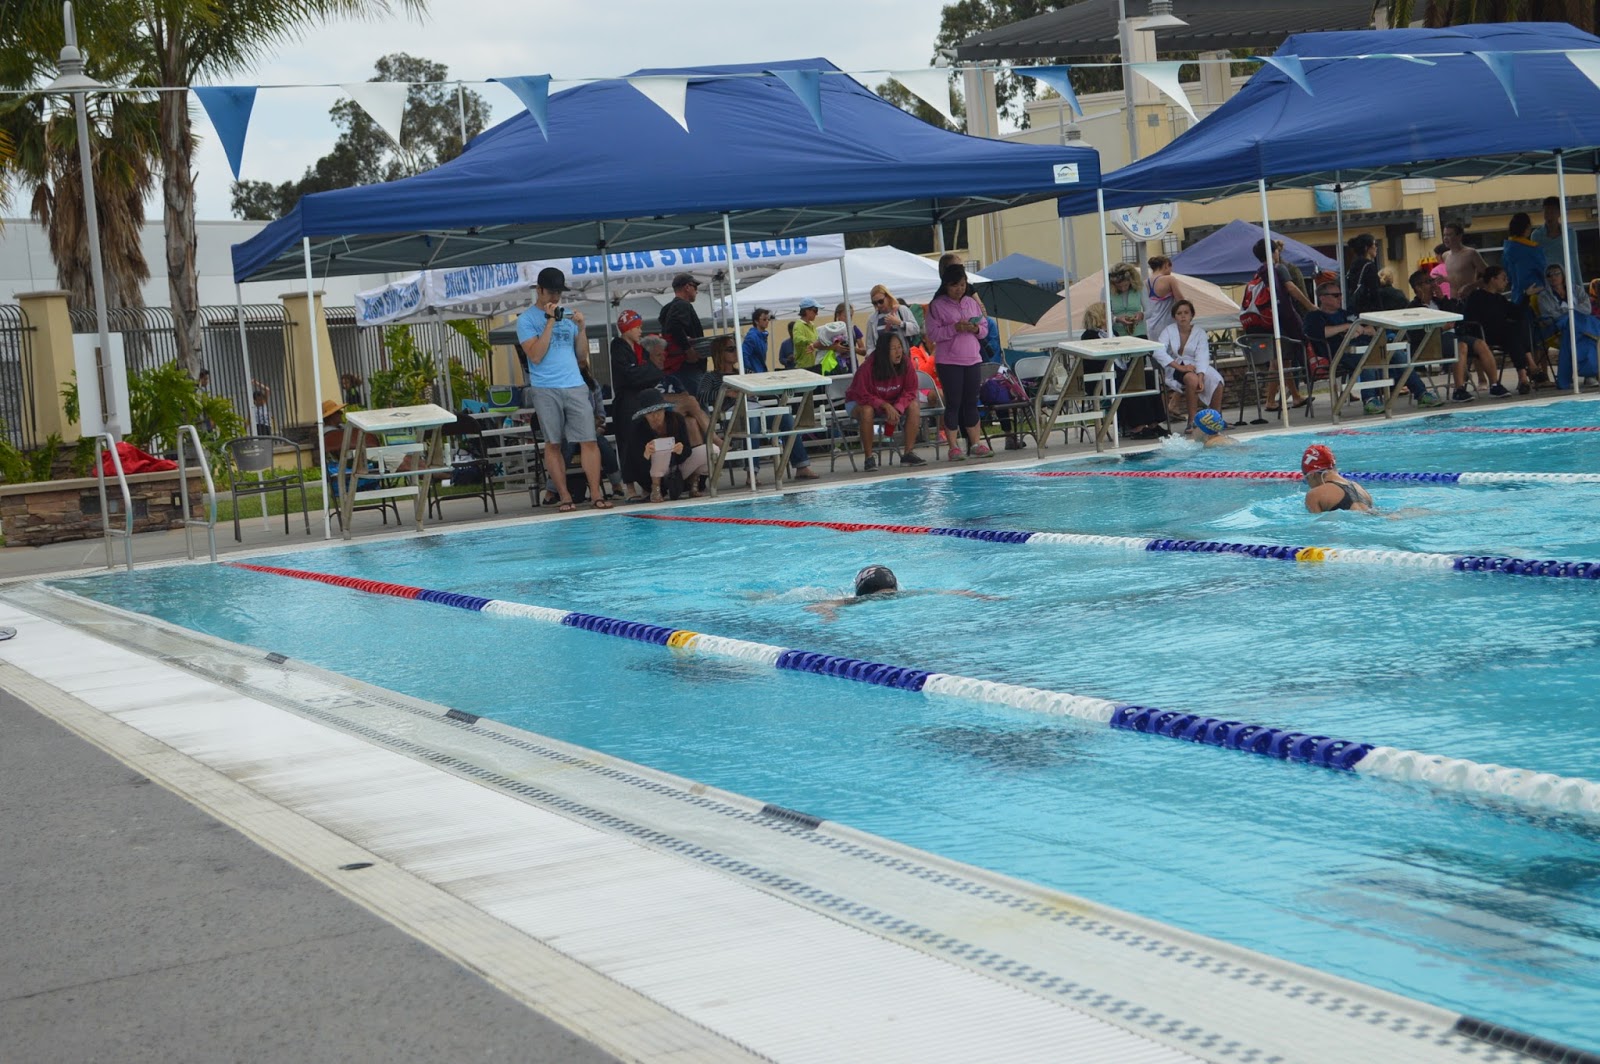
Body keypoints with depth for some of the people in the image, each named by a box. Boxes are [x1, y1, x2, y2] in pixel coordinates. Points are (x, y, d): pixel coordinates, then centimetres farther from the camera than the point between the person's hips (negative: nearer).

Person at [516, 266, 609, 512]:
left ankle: (595, 494, -4)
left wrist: (581, 329, -2)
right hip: (545, 389, -3)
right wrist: (550, 322, -13)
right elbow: (536, 355, -11)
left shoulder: (566, 314, 14)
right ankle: (564, 496, 7)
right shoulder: (526, 319, 1)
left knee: (589, 440, -5)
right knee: (553, 444, 2)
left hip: (575, 385, 3)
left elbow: (582, 352, 15)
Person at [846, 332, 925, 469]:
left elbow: (910, 391, -11)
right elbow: (863, 396, -23)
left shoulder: (905, 363, -17)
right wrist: (885, 405, -35)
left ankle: (908, 453, -13)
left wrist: (897, 408, -28)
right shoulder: (868, 367, -29)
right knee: (867, 410, -37)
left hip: (894, 403, 4)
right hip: (867, 402, -4)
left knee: (914, 406, -21)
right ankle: (868, 458, -27)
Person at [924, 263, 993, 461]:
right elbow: (933, 333, -10)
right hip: (948, 361, -5)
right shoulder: (937, 306, -3)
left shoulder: (972, 303, 12)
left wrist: (976, 329, -8)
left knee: (971, 402, 8)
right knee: (953, 403, -4)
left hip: (972, 359, 5)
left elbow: (985, 328, 14)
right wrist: (955, 328, -20)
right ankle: (954, 447, 0)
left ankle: (976, 444, 13)